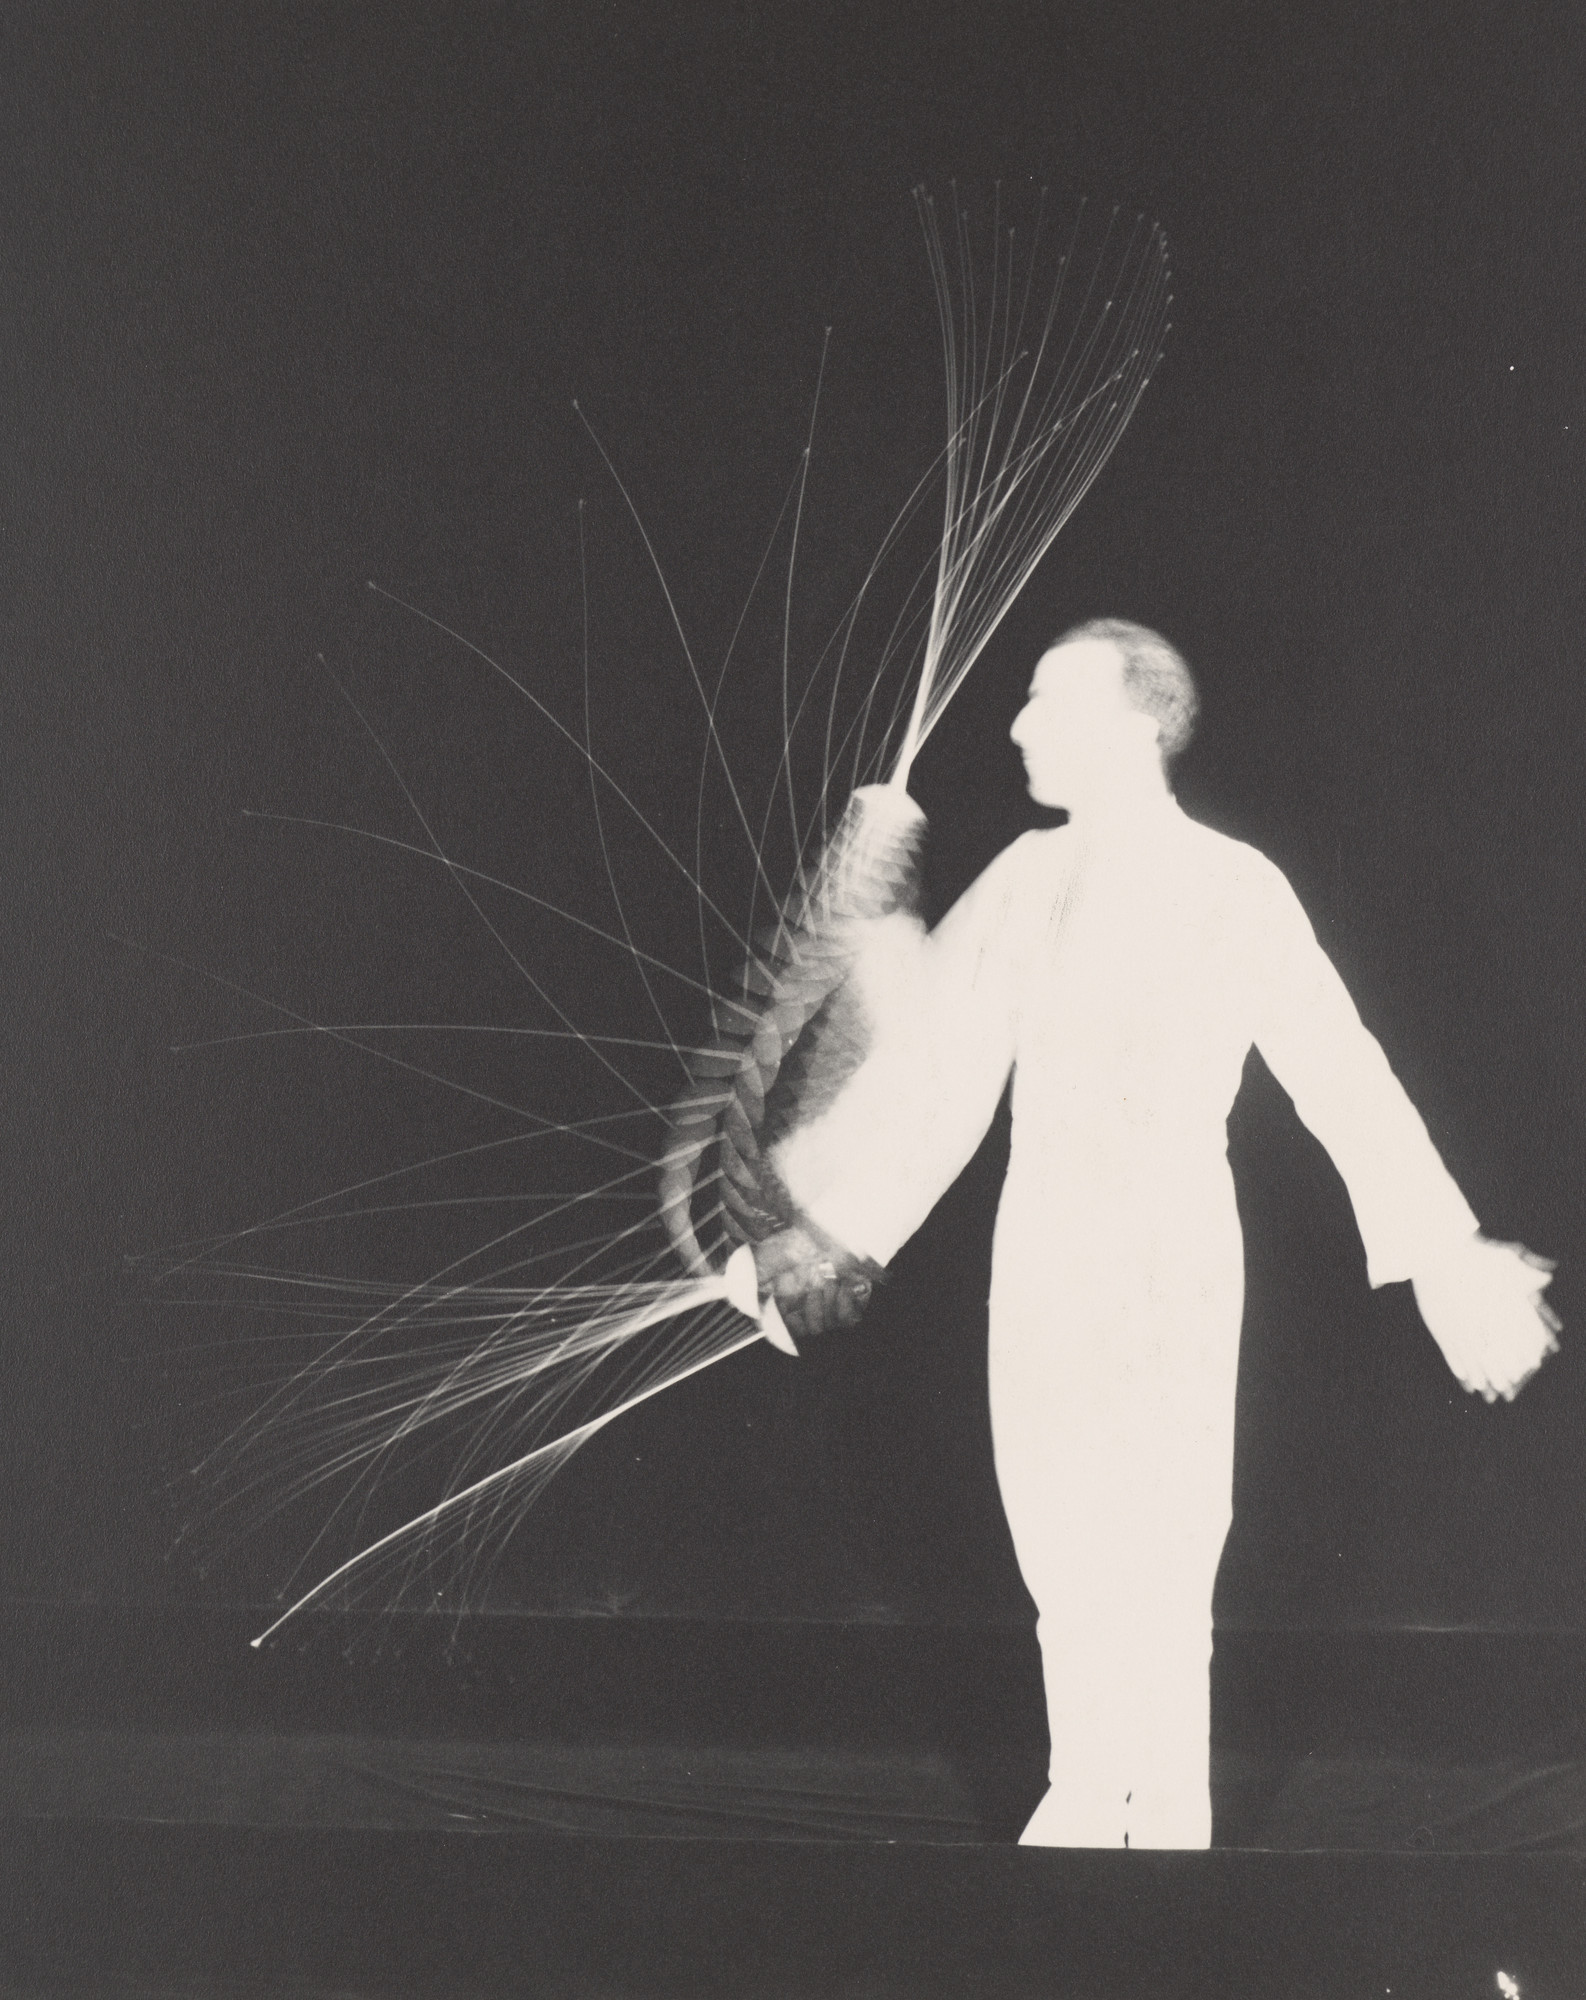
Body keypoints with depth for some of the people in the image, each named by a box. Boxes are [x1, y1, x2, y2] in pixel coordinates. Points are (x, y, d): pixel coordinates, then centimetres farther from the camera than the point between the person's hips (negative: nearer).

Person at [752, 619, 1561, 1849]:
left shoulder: (1231, 889, -11)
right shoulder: (1027, 876, 6)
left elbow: (1342, 1075, -16)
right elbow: (932, 1064, 12)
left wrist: (1445, 1262, -22)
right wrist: (835, 1224, 15)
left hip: (1163, 1270, -5)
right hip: (1040, 1265, 5)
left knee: (1154, 1574, 1)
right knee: (1061, 1558, 14)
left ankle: (1168, 1823, 20)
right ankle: (1083, 1810, 31)